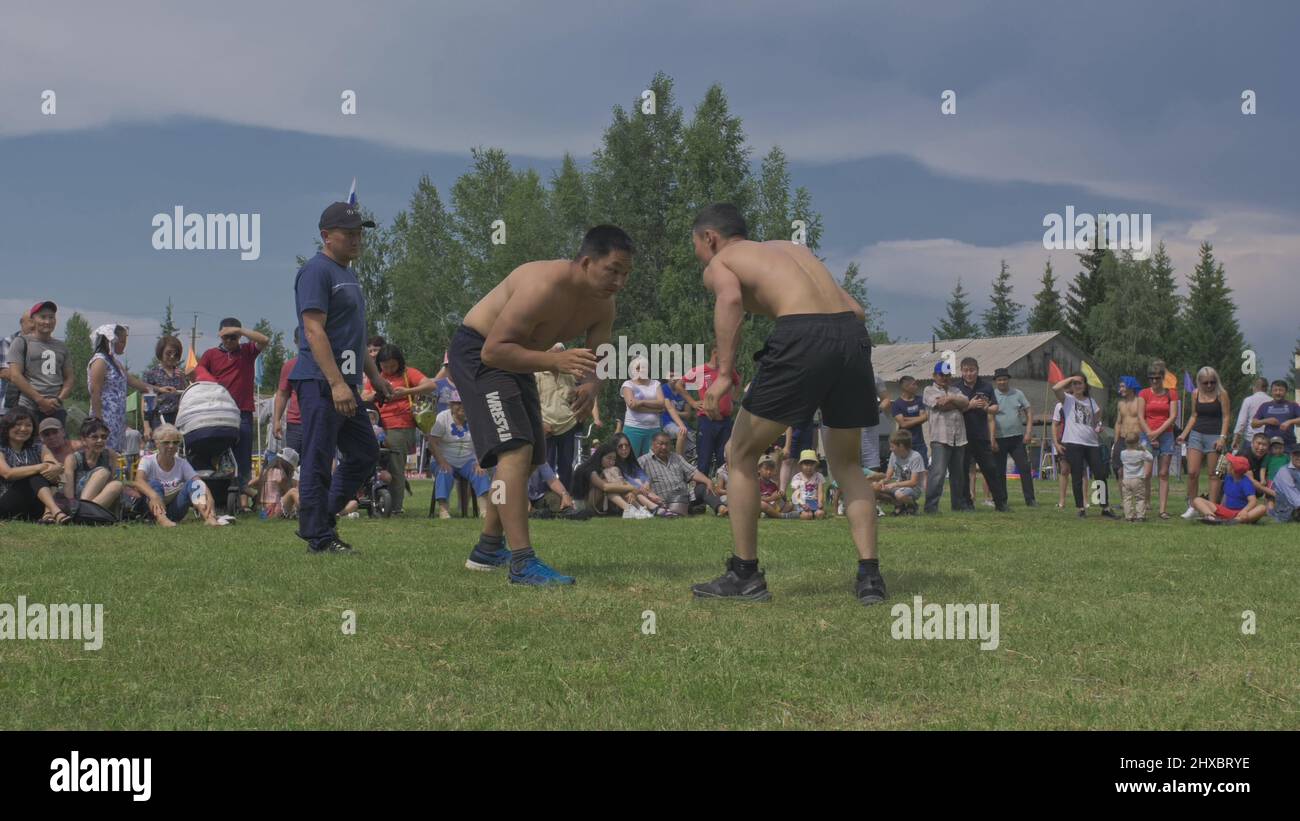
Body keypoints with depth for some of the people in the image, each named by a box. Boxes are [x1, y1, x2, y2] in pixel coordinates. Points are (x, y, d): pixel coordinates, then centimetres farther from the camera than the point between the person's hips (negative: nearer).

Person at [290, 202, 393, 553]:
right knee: (318, 461, -5)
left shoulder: (347, 274, 20)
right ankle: (319, 537, -1)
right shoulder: (316, 271, -11)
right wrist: (337, 384, -25)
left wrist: (375, 377, 22)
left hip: (345, 385, 10)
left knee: (365, 453, 14)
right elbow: (314, 331, -19)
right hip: (320, 382, -10)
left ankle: (322, 521, 19)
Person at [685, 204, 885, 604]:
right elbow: (855, 309, 24)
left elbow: (730, 298, -11)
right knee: (847, 464, 22)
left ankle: (745, 575, 14)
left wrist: (724, 372, -14)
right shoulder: (792, 248, 33)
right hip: (852, 333, 6)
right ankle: (870, 576, 9)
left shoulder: (718, 263, 15)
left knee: (742, 454, 14)